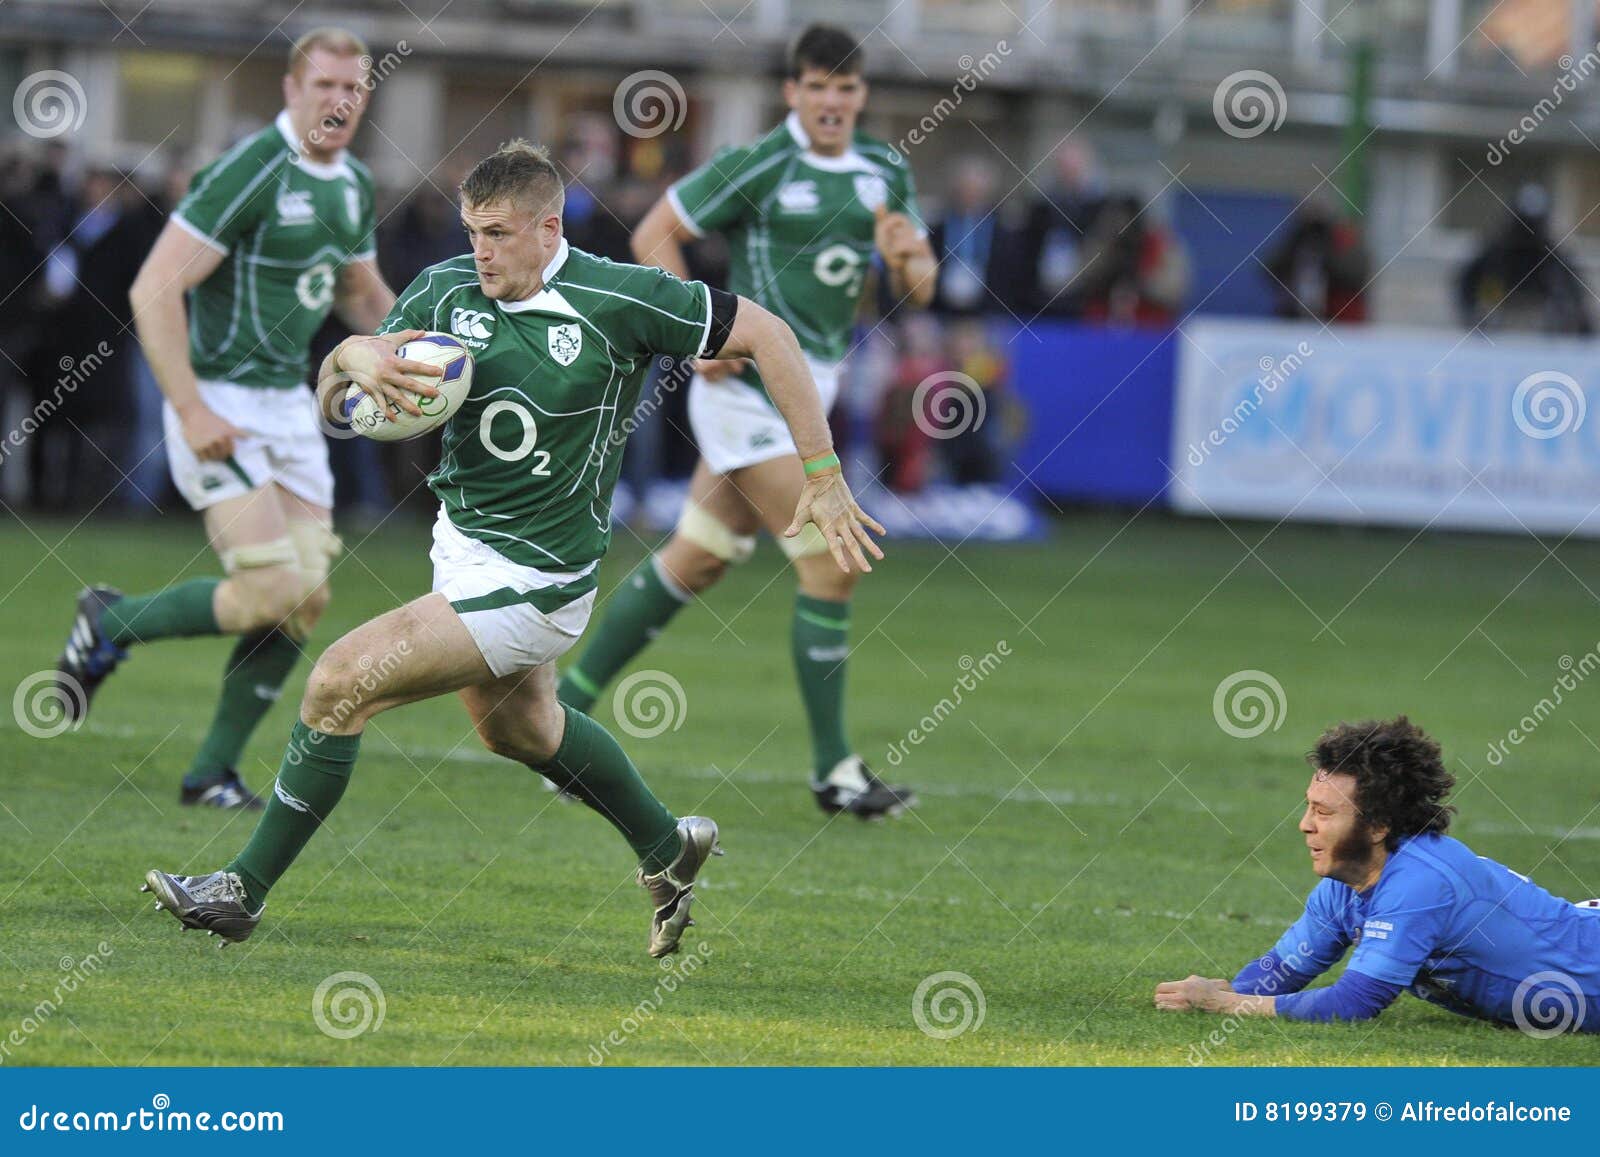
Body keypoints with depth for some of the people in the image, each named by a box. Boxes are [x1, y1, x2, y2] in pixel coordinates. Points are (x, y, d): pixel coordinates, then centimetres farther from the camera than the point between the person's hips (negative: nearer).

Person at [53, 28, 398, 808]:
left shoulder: (353, 186, 10)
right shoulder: (250, 172, -16)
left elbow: (361, 293, 28)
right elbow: (154, 290, -20)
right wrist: (192, 410, -24)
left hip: (290, 407, 8)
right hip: (221, 407, -8)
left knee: (308, 600, 1)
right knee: (270, 592, -17)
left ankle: (214, 772, 12)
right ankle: (112, 624, 7)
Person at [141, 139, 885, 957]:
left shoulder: (617, 299, -20)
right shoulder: (446, 292, -6)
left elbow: (764, 335, -12)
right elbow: (331, 401, -4)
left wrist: (822, 476, -12)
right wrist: (353, 356, -29)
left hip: (533, 578, -8)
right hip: (463, 543, 8)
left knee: (340, 683, -14)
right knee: (515, 727, 28)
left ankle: (244, 890, -2)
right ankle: (668, 849, 52)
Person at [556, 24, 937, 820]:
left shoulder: (883, 172, 9)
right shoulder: (758, 165, -11)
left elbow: (919, 290, 12)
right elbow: (653, 234, -6)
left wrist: (907, 255, -12)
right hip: (750, 387, -8)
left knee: (695, 561, 12)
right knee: (833, 562, -12)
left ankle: (567, 705, 22)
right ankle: (833, 770, -5)